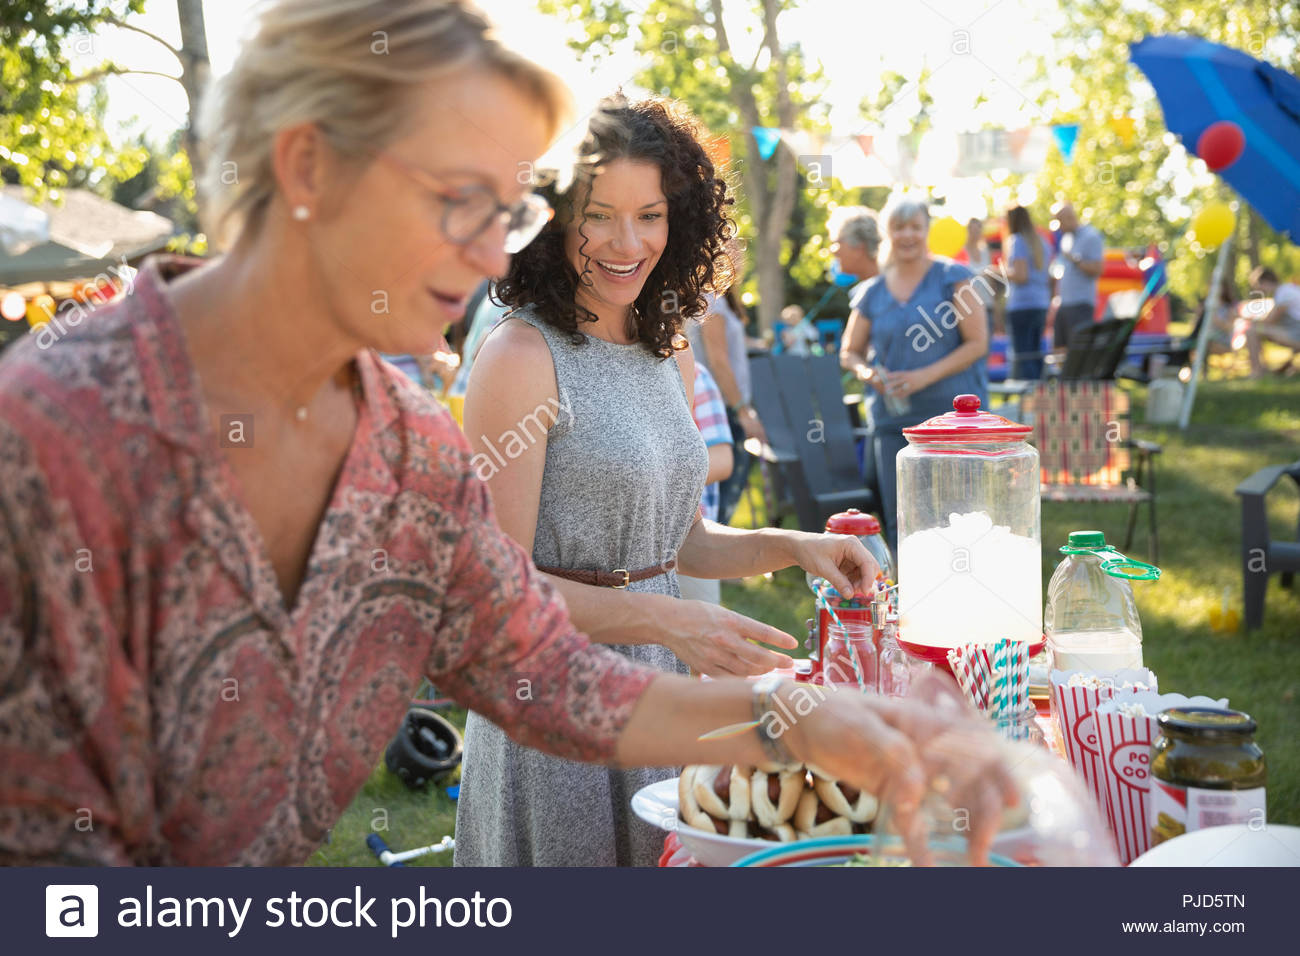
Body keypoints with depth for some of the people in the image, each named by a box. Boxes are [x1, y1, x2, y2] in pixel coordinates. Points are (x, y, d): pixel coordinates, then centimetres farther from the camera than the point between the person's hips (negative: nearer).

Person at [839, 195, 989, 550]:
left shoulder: (952, 278, 1)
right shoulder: (872, 293, 11)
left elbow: (977, 342, -4)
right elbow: (849, 352, 19)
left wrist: (926, 376, -14)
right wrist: (867, 372, -5)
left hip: (952, 413, -3)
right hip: (892, 420, 4)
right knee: (897, 517, 4)